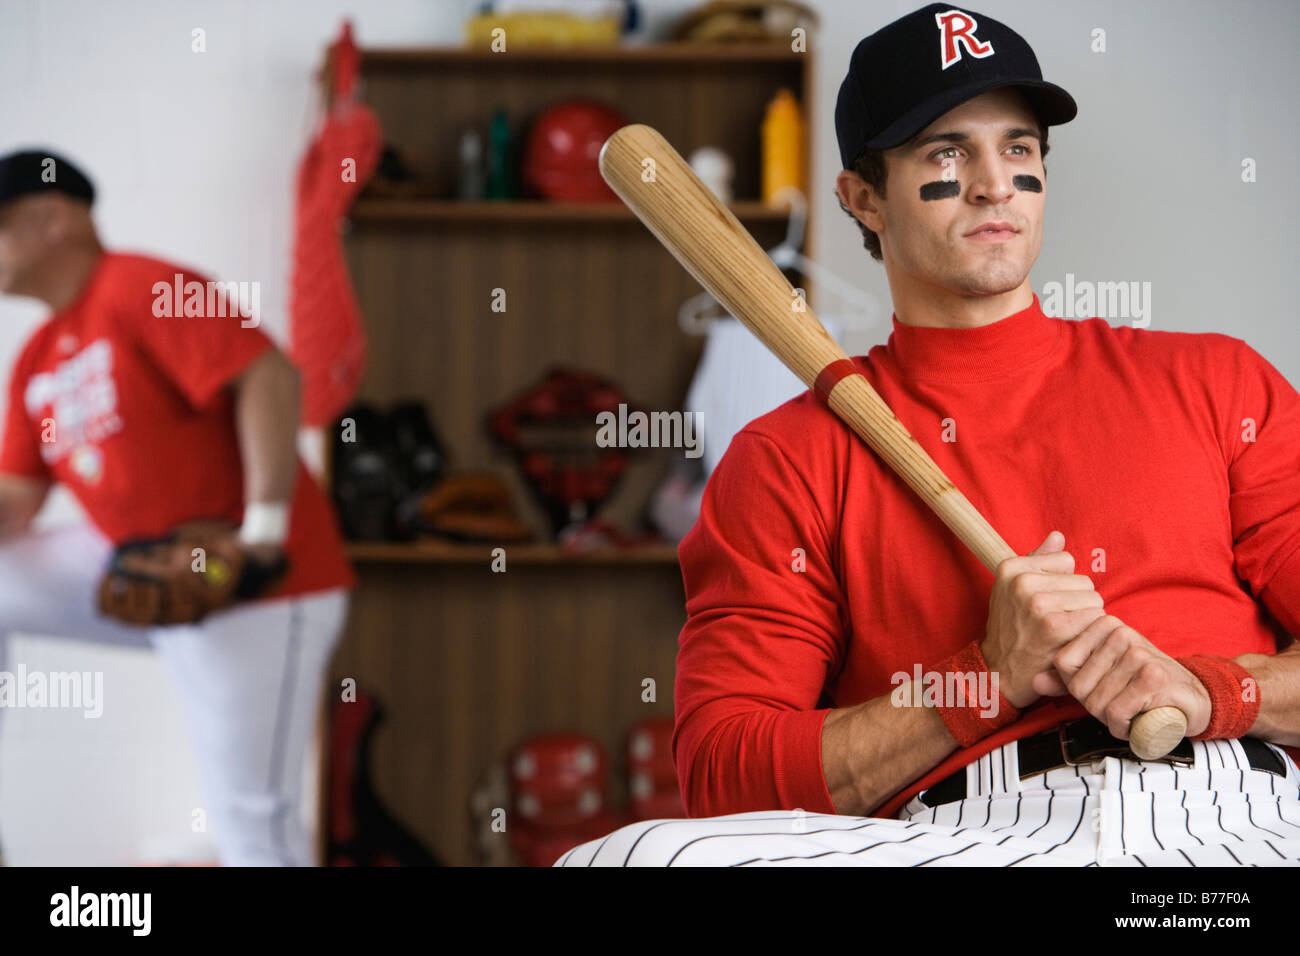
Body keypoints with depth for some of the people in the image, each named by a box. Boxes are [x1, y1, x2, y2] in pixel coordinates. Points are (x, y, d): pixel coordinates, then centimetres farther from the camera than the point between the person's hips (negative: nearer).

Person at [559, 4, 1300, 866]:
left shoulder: (1212, 381, 21)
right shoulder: (784, 460, 16)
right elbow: (721, 777, 4)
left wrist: (1204, 690, -9)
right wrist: (992, 678, -6)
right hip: (973, 833, 3)